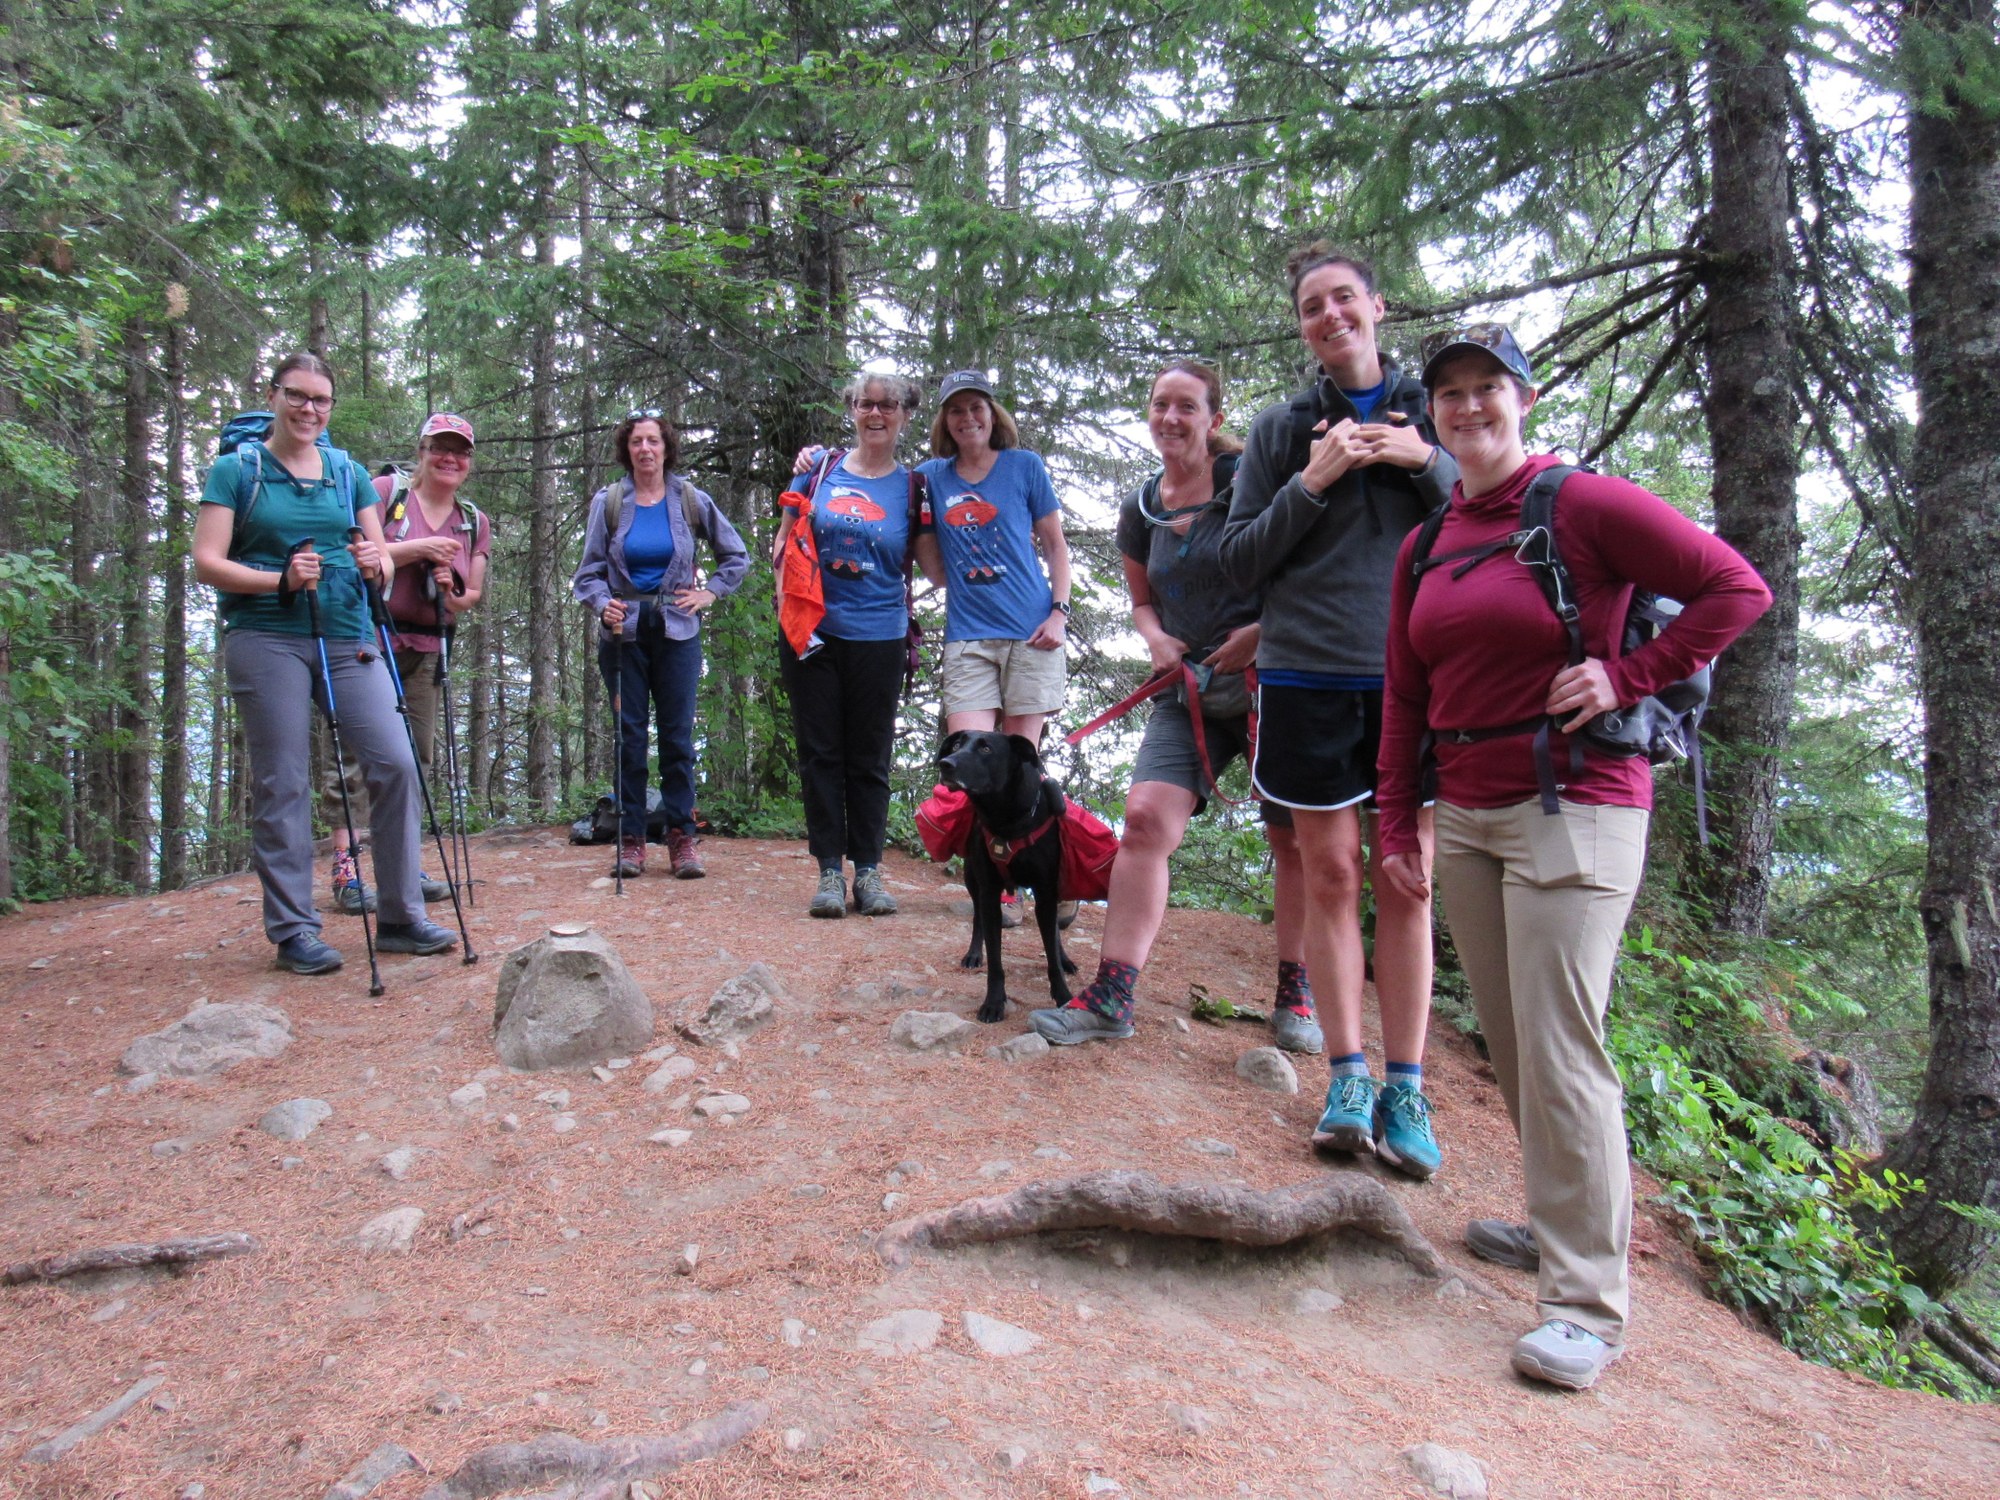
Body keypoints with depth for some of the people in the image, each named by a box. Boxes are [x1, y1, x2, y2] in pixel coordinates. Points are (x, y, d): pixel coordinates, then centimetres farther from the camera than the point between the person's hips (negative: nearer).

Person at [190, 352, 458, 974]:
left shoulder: (348, 472, 15)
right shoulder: (237, 468, 4)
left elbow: (382, 553, 15)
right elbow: (207, 562, -4)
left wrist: (377, 562, -9)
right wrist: (281, 580, -19)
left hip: (349, 640, 4)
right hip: (268, 641, -3)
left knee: (395, 764, -5)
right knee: (282, 785, -2)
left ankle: (401, 918, 5)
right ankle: (293, 932, 7)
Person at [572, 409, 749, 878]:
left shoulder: (691, 501, 4)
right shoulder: (607, 502, 3)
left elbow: (736, 555, 15)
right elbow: (590, 569, 4)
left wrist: (711, 592, 3)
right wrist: (603, 603, -15)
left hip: (677, 632, 0)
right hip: (624, 632, 0)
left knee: (678, 734, 0)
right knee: (628, 734, 2)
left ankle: (682, 837, 6)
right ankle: (630, 838, 8)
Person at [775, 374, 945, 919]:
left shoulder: (911, 487, 6)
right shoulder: (821, 470, 7)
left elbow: (934, 566, 5)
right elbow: (784, 544, 12)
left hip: (879, 637, -1)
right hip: (813, 633, 1)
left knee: (870, 757, 5)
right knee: (820, 752, 3)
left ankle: (868, 869, 14)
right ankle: (830, 869, 10)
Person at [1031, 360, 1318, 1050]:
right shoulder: (1141, 509, 10)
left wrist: (1261, 633, -18)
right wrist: (1156, 638, 1)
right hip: (1190, 689, 4)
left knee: (1292, 839, 2)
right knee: (1145, 816, -11)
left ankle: (1295, 994, 21)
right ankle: (1111, 997, -7)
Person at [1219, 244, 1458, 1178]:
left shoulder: (1430, 415, 9)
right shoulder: (1282, 428, 8)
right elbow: (1239, 560, 4)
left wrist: (1427, 463, -10)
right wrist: (1310, 485, -9)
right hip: (1308, 677, 0)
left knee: (1405, 880, 2)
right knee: (1330, 875, 3)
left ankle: (1406, 1086, 10)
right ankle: (1348, 1075, 12)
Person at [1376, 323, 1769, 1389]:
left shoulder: (1586, 504, -6)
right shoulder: (1425, 546, 13)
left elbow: (1737, 589, -7)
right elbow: (1406, 698, 15)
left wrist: (1626, 676, -14)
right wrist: (1397, 825, 11)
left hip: (1575, 812, -7)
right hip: (1466, 818, 7)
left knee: (1560, 1051, -7)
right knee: (1509, 1044, 12)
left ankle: (1587, 1303, 3)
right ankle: (1568, 1220, 31)